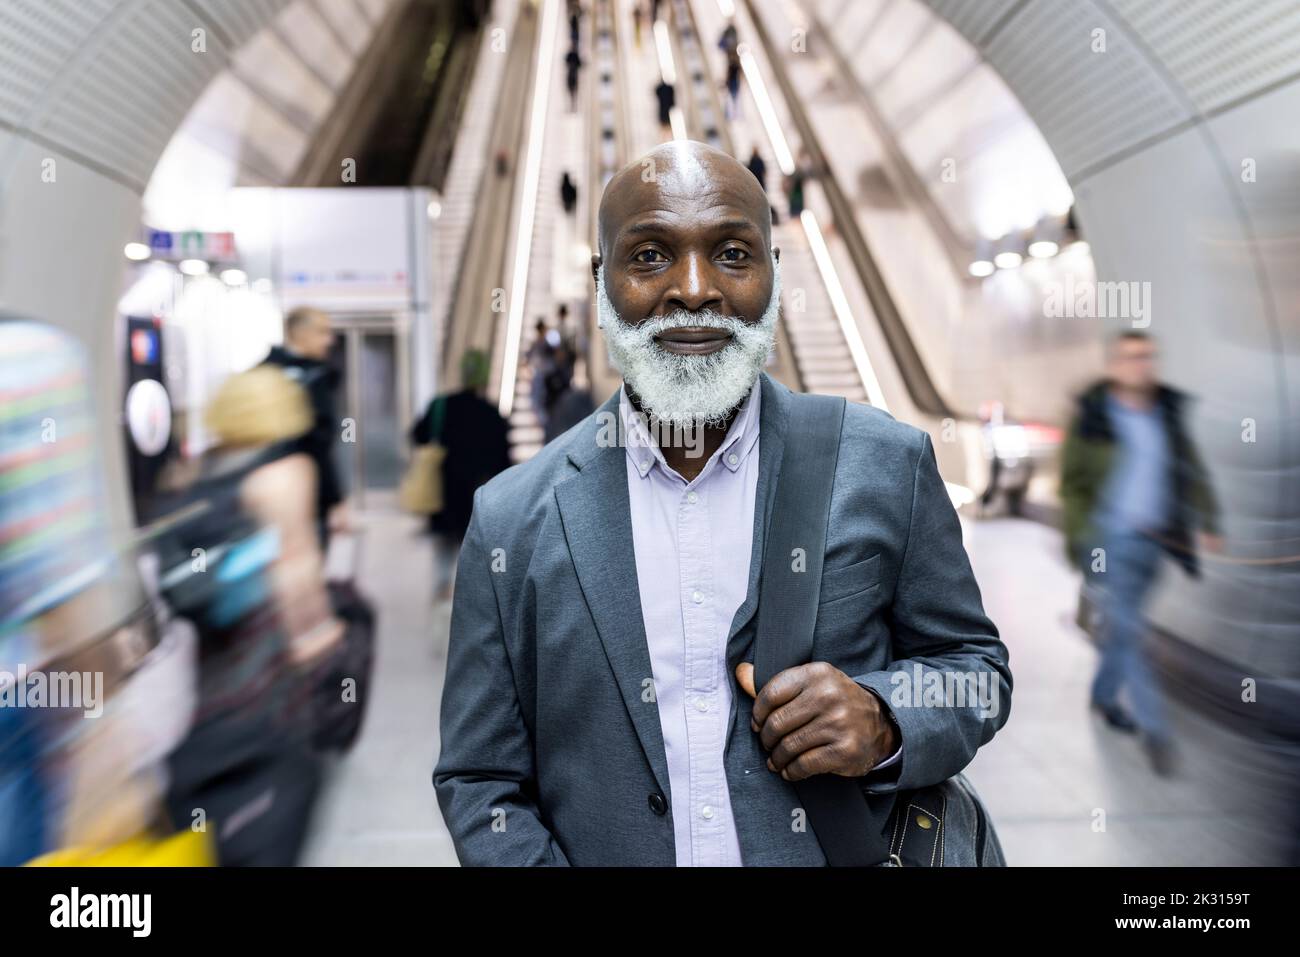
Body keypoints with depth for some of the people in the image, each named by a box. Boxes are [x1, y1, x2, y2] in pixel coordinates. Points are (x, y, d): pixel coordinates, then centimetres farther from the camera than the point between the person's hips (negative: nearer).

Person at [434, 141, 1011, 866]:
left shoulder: (888, 467, -11)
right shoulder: (510, 520, -11)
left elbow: (977, 668, -1)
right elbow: (481, 782, -5)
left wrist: (884, 720, -20)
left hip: (849, 856, 0)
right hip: (603, 850, 1)